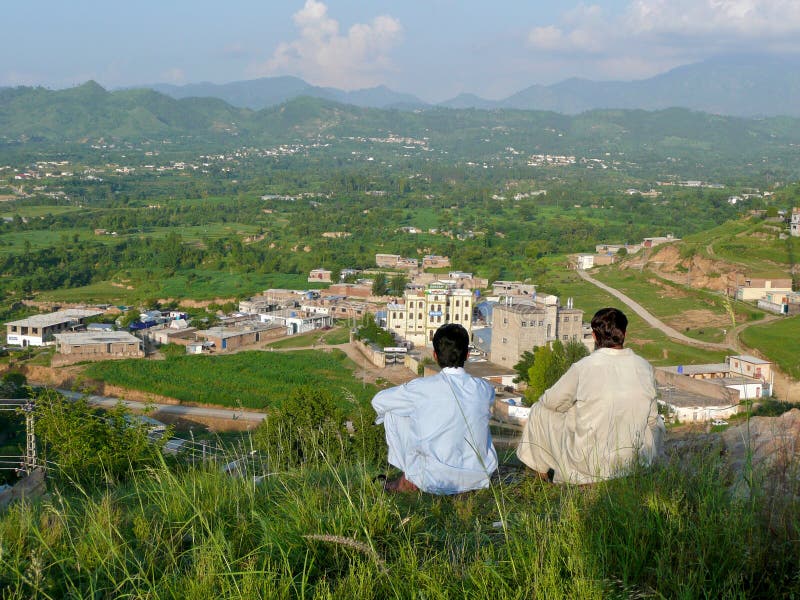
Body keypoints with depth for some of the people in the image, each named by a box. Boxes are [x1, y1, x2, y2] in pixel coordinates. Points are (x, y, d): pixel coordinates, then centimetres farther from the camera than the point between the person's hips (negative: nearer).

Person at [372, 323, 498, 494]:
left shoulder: (422, 388, -13)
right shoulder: (485, 389, -4)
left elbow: (378, 401, 3)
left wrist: (413, 406, 23)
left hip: (434, 482, -3)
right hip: (478, 479, 3)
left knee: (393, 412, 9)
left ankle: (410, 480, 16)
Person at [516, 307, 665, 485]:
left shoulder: (583, 367, -15)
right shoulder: (644, 367, -5)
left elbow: (552, 401, 0)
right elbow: (651, 419, 4)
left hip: (588, 462, -3)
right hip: (634, 461, 3)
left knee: (540, 411, 19)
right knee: (657, 423, 35)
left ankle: (543, 470, 34)